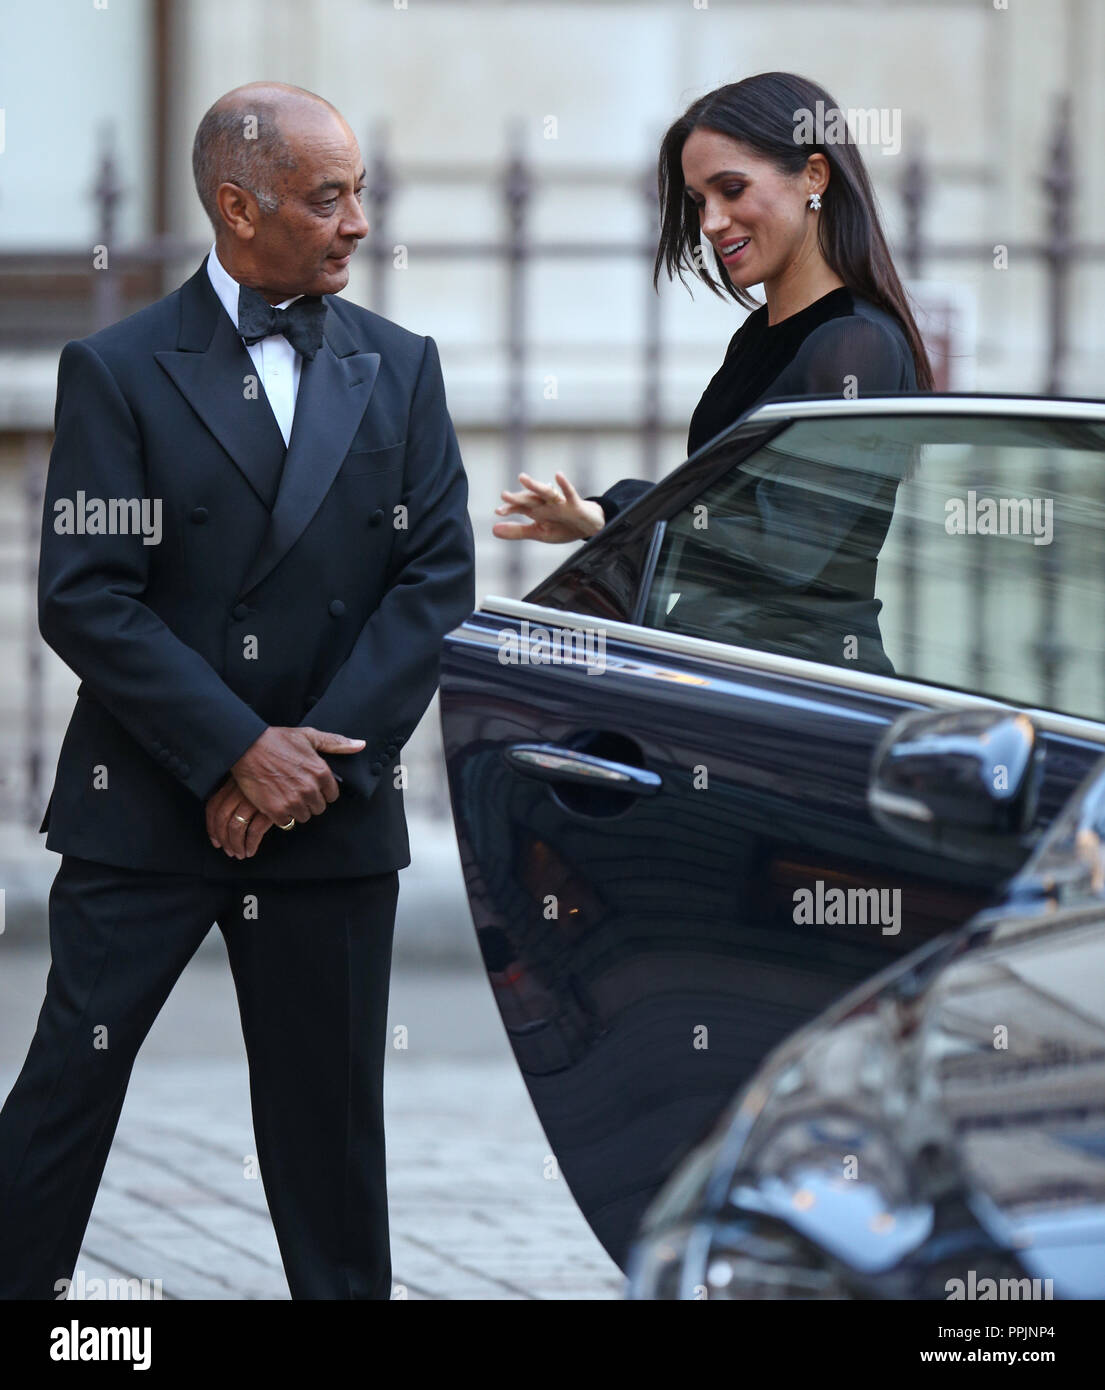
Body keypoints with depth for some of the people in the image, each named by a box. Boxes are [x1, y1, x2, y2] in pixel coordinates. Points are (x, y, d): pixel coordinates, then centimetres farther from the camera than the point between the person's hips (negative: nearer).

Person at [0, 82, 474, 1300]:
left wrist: (322, 755, -9)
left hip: (333, 816, 3)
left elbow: (437, 577, 3)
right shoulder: (118, 371, -2)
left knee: (330, 1113, 7)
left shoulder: (400, 368, 9)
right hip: (145, 811, -3)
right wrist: (239, 752, -14)